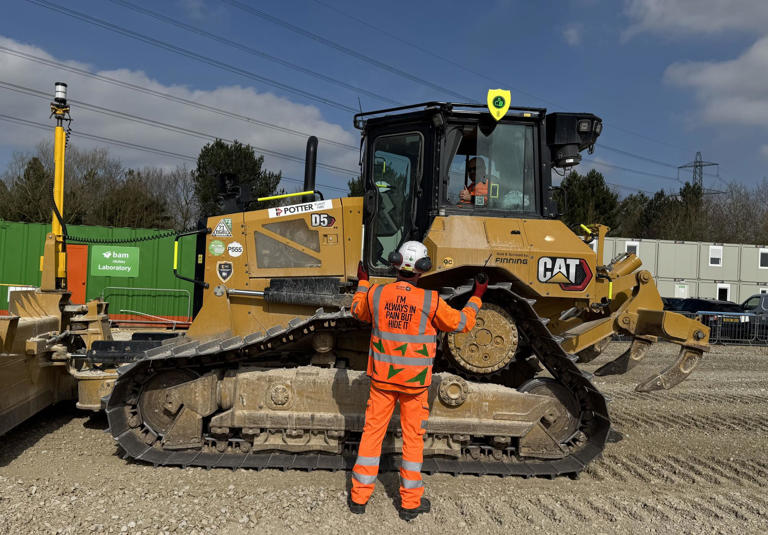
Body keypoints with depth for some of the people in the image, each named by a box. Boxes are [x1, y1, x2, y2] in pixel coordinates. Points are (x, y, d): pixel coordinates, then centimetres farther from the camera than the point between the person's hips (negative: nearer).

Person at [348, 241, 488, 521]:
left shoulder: (376, 293, -8)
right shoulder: (430, 301, -16)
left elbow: (357, 310, 15)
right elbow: (462, 323, -3)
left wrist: (362, 283, 30)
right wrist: (477, 296, 11)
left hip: (382, 377, 2)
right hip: (414, 381, -2)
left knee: (372, 431, 12)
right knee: (413, 437, 10)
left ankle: (359, 497, 20)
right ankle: (410, 502, 19)